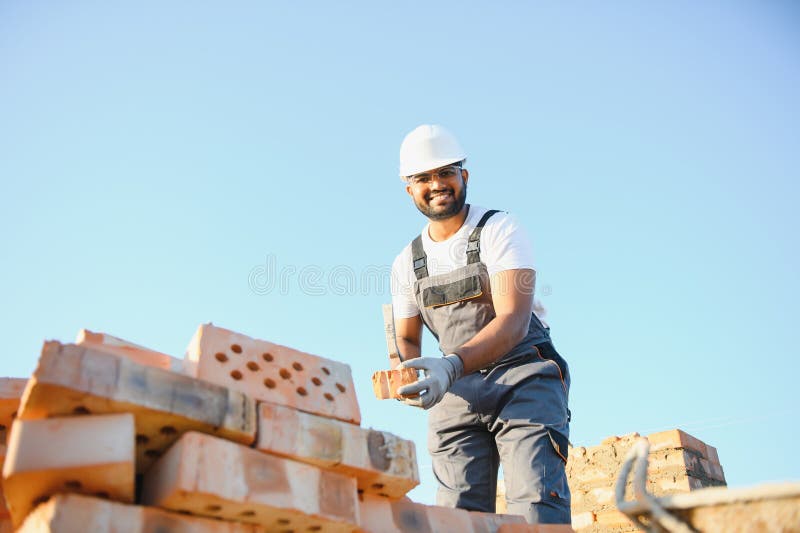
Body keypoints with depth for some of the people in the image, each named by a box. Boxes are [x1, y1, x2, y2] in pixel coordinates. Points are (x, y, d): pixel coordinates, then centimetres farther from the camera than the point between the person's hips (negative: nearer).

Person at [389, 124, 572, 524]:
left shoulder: (499, 230, -6)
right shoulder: (406, 263, 10)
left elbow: (513, 321, -19)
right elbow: (406, 339, 13)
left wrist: (452, 365, -35)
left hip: (523, 377, -4)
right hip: (457, 390, 4)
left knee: (537, 505, -20)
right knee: (458, 512, -4)